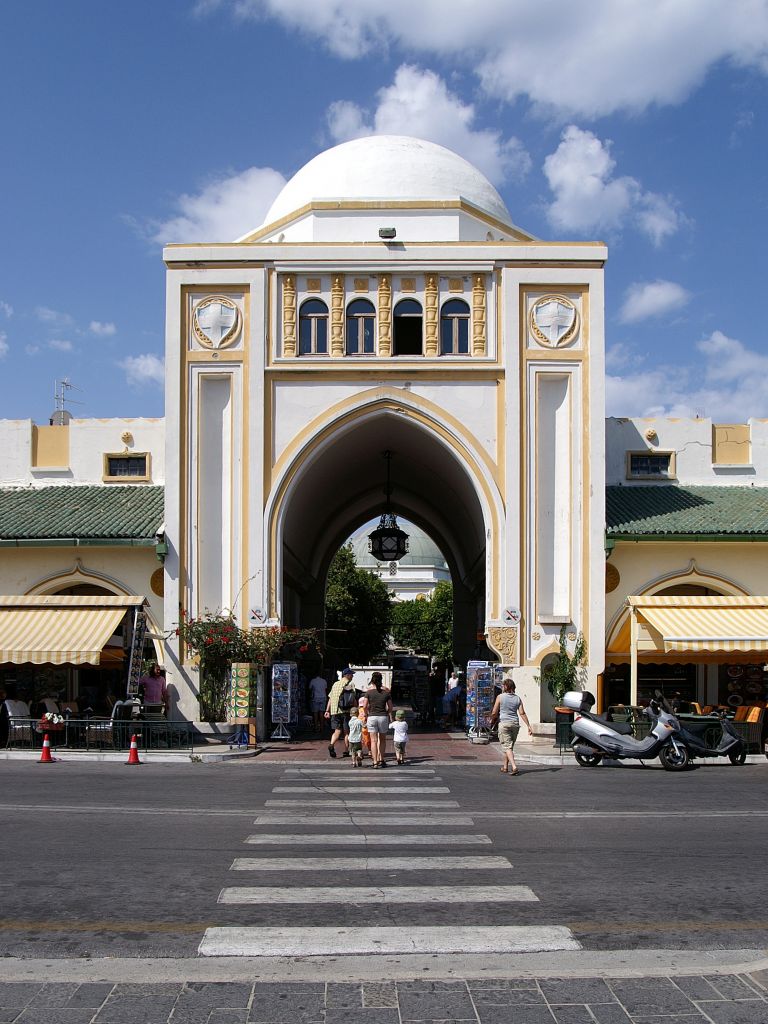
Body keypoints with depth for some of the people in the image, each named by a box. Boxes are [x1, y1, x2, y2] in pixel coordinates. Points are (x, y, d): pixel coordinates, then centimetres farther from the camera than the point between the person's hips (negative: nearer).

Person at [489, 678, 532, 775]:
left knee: (507, 747, -6)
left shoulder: (500, 697, -5)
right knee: (510, 746, 18)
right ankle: (505, 766, 28)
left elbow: (494, 713, -6)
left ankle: (514, 767, -23)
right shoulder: (517, 698, 5)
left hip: (504, 723, -5)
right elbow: (522, 713, -1)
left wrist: (492, 719, 15)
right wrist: (529, 726, 1)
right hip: (515, 724, 5)